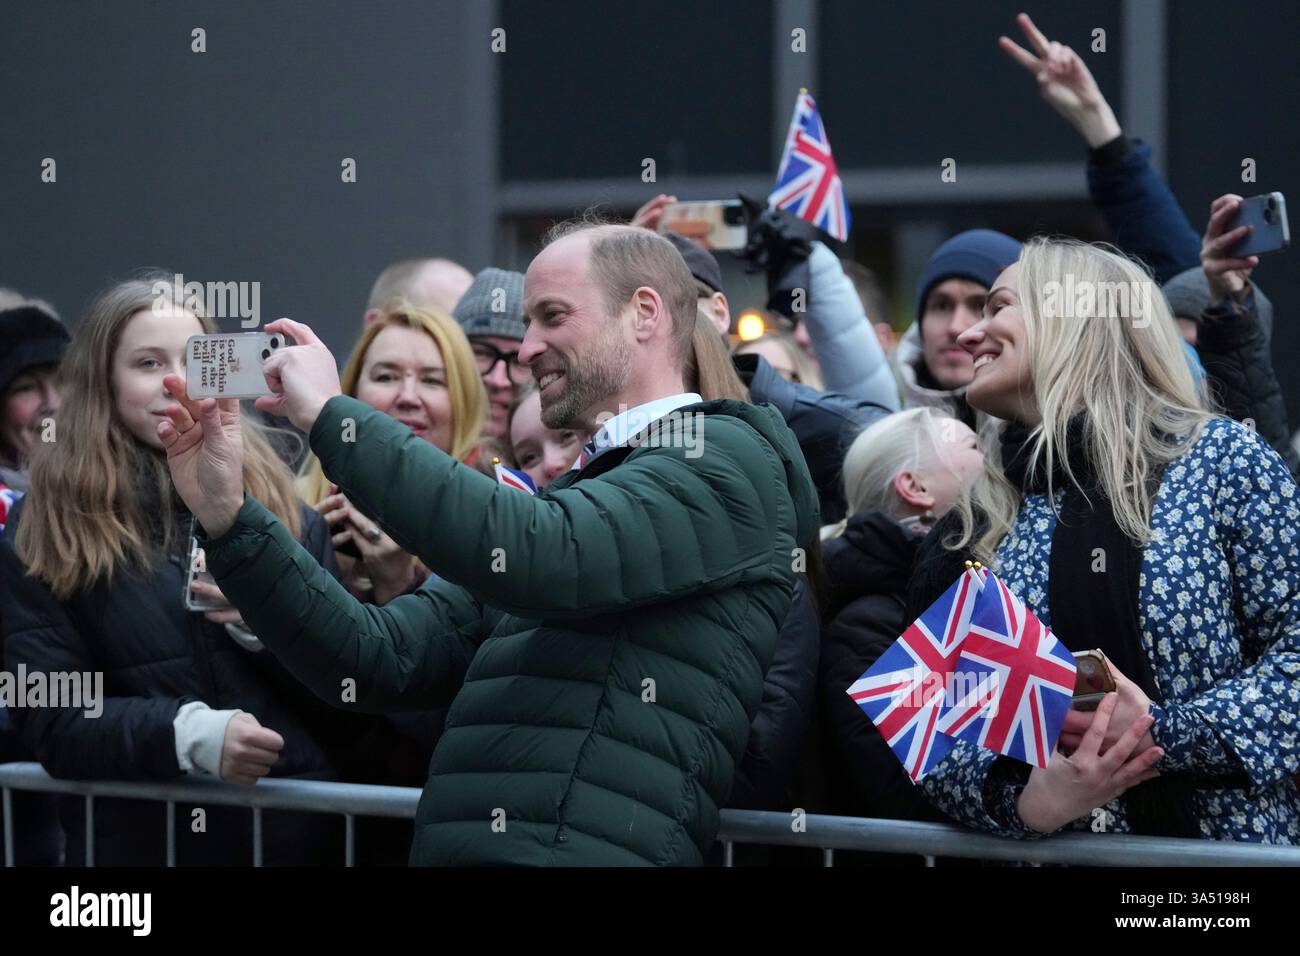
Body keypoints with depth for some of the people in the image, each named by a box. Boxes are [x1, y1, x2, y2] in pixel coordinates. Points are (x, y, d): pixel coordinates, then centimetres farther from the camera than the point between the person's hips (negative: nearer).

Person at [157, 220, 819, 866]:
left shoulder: (724, 459, 0)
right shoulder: (569, 497, 25)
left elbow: (538, 557, -16)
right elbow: (388, 658, 17)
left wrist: (331, 415, -8)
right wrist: (228, 517, 8)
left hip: (568, 849, -7)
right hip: (449, 846, 7)